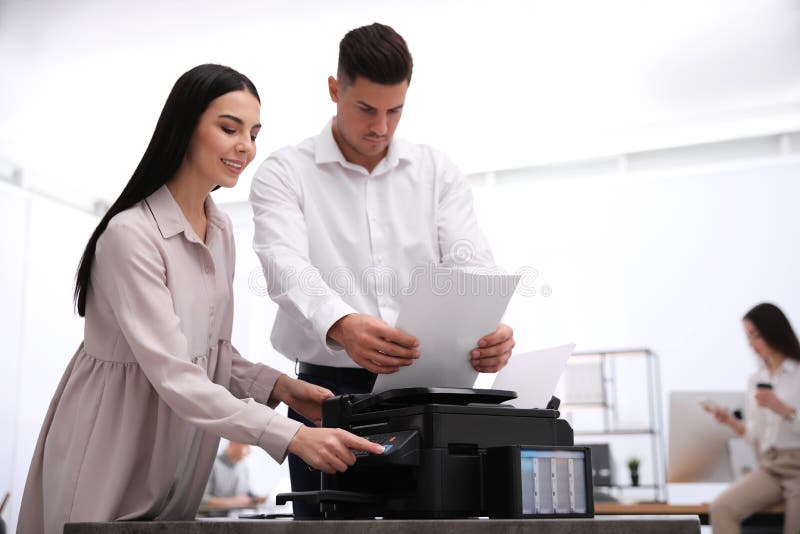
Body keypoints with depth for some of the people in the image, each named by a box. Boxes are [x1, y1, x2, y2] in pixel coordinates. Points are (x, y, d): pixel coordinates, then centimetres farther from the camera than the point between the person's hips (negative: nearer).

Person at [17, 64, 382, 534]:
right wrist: (293, 437, -34)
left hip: (179, 456, 7)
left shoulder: (221, 232, 3)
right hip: (110, 465, -7)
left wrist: (280, 387, -7)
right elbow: (173, 374, -28)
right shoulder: (131, 234, -23)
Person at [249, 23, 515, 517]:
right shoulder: (285, 173, 1)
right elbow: (286, 264, -16)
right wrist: (341, 326, -38)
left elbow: (469, 262, -2)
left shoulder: (439, 173, 10)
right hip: (330, 388, -2)